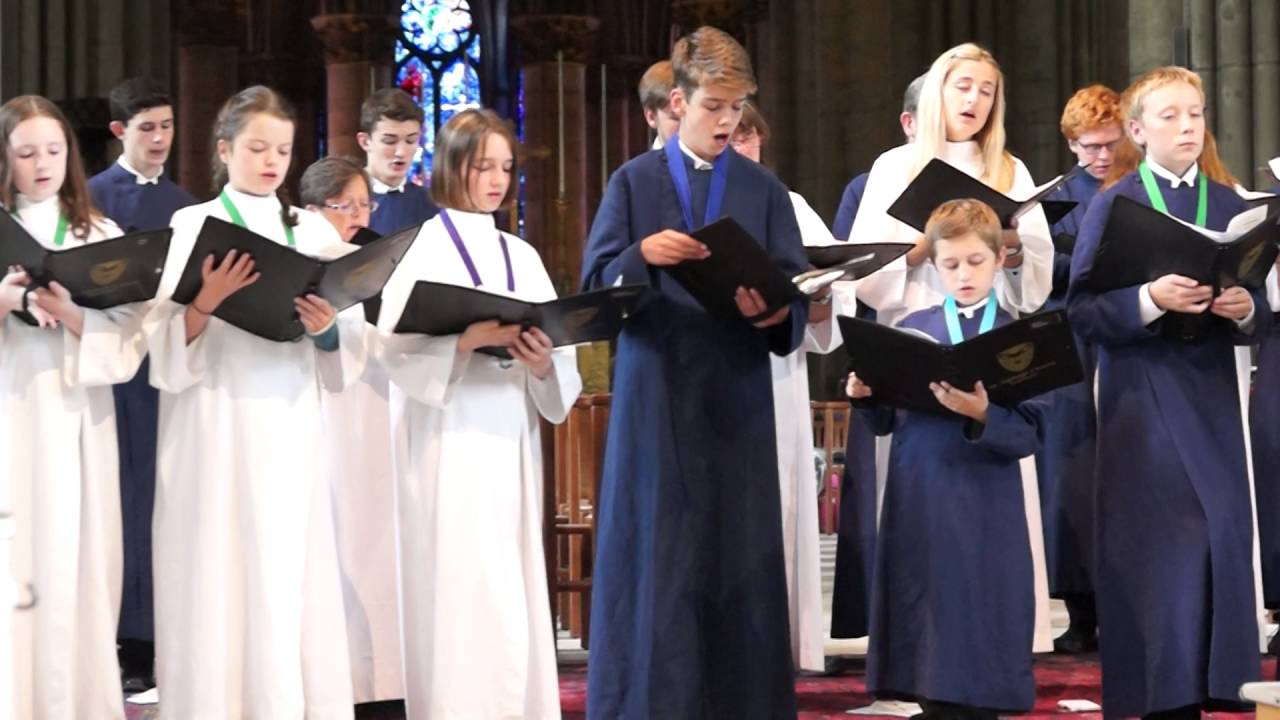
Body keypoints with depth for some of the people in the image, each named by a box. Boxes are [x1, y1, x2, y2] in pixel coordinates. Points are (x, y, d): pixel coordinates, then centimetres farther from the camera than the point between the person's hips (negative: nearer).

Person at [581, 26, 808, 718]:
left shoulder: (764, 190, 9)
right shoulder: (633, 182, 7)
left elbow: (798, 296, 1)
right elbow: (594, 284, -1)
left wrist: (773, 310, -21)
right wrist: (642, 255, -20)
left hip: (737, 398, 1)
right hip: (655, 393, -1)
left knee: (740, 557, 1)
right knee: (653, 558, -1)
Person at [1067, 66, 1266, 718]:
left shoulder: (1230, 206, 9)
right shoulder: (1112, 205, -1)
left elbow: (1262, 318, 10)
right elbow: (1081, 310, -8)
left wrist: (1245, 309, -12)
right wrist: (1151, 299, -22)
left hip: (1214, 397, 4)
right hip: (1141, 401, -3)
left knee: (1222, 540, 1)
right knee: (1155, 550, -4)